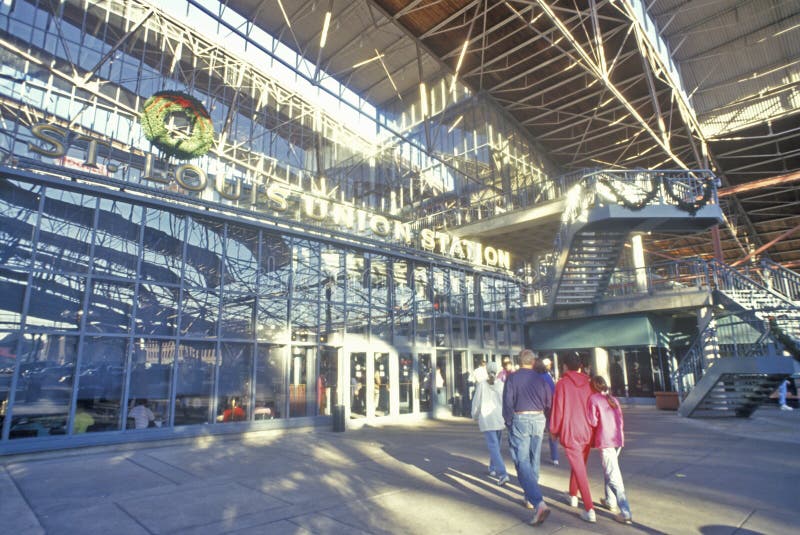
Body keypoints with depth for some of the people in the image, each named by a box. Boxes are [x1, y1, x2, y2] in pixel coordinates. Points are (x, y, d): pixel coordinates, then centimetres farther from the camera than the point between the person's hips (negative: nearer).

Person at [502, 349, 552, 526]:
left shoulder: (512, 378, -6)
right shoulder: (540, 379, 2)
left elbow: (507, 403, -9)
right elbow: (549, 403, 2)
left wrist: (508, 423, 2)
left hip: (520, 420, -4)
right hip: (538, 420, 4)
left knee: (522, 462, -5)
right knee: (534, 461, 19)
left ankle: (539, 503, -19)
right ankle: (530, 497, 31)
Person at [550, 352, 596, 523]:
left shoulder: (562, 383, -10)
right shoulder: (588, 383, 0)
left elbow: (558, 409, -8)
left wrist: (554, 430, 4)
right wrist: (592, 427, 19)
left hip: (570, 432, -5)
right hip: (587, 432, 5)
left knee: (580, 470, 0)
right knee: (579, 465, 22)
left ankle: (590, 510, -3)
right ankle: (573, 496, 38)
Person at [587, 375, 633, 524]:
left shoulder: (593, 398, -5)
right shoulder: (613, 399, 12)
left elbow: (593, 421, -9)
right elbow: (621, 421, 12)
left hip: (605, 440, -7)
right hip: (618, 439, 7)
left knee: (613, 475, -6)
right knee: (609, 470, 24)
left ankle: (625, 513, -10)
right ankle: (611, 501, 35)